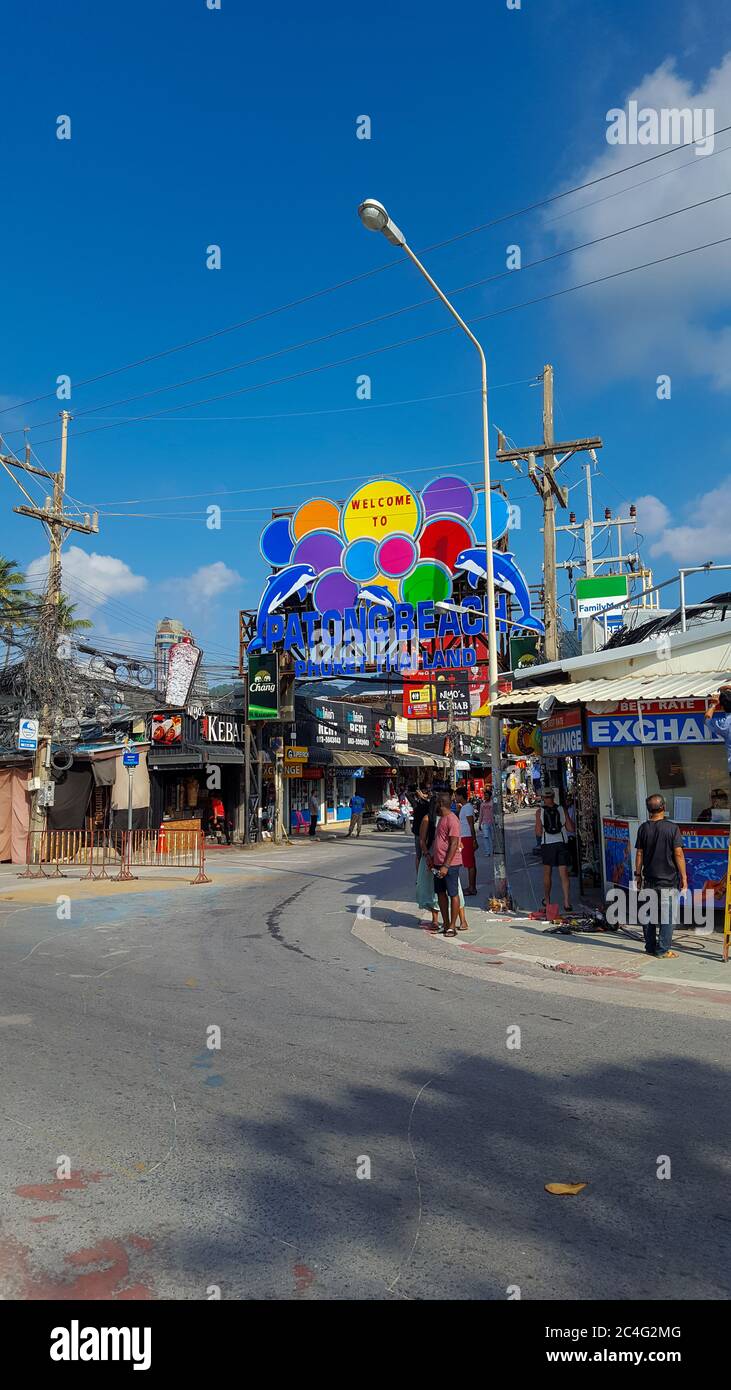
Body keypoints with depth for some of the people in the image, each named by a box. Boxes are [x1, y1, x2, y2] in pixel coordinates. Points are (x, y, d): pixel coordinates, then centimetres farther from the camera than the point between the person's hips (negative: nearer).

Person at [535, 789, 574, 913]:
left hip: (547, 844, -1)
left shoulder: (540, 811, -5)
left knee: (547, 873, 15)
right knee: (564, 874, 1)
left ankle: (547, 901, 26)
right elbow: (571, 829, 1)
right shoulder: (562, 809, -1)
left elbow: (539, 833, -8)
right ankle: (566, 903, -7)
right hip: (562, 843, 1)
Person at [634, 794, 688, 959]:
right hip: (668, 879, -3)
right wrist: (684, 877, -3)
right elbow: (678, 854, -10)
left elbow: (639, 854, 2)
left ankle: (650, 947, 17)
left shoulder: (643, 828, 0)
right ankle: (663, 950, 4)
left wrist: (638, 874, 12)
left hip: (649, 878, 3)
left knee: (648, 913, 11)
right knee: (667, 914, 3)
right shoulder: (671, 827, -10)